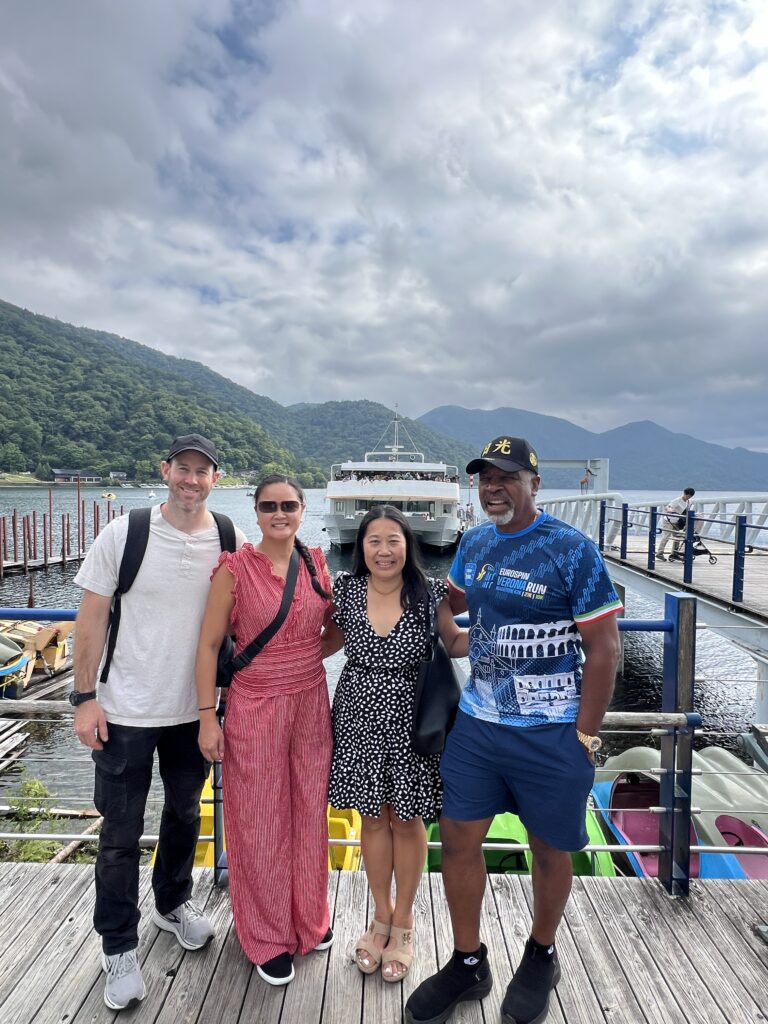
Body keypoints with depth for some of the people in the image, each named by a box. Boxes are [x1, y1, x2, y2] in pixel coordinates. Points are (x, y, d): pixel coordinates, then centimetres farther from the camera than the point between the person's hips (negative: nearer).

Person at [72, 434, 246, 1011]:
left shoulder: (231, 543, -6)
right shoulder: (123, 535, -12)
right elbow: (92, 618, -7)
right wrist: (85, 697, -9)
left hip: (194, 710, 3)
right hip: (125, 711, -2)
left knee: (186, 813, 22)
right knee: (121, 833, 10)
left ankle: (174, 903, 47)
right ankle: (119, 947, 33)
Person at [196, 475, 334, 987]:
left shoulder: (316, 564, 0)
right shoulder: (235, 569, -11)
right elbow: (209, 644, -7)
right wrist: (208, 717, -8)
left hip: (311, 704, 4)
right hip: (255, 708, -3)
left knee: (309, 812, 17)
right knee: (259, 822, 10)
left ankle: (309, 917, 42)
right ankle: (268, 936, 34)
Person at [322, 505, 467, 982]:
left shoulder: (429, 593, -12)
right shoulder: (347, 590, -6)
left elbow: (454, 643, 1)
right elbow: (332, 640, 10)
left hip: (410, 720, -2)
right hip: (360, 718, 2)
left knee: (407, 818, 13)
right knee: (373, 816, 16)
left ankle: (404, 921, 37)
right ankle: (381, 915, 40)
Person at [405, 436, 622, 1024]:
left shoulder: (572, 550, -14)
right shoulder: (474, 543, 3)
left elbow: (604, 648, -12)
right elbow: (449, 601, 23)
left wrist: (584, 738, -12)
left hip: (550, 734, -4)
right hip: (476, 725, 5)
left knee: (550, 850, 15)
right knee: (459, 840, 10)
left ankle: (541, 959, 42)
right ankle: (468, 964, 34)